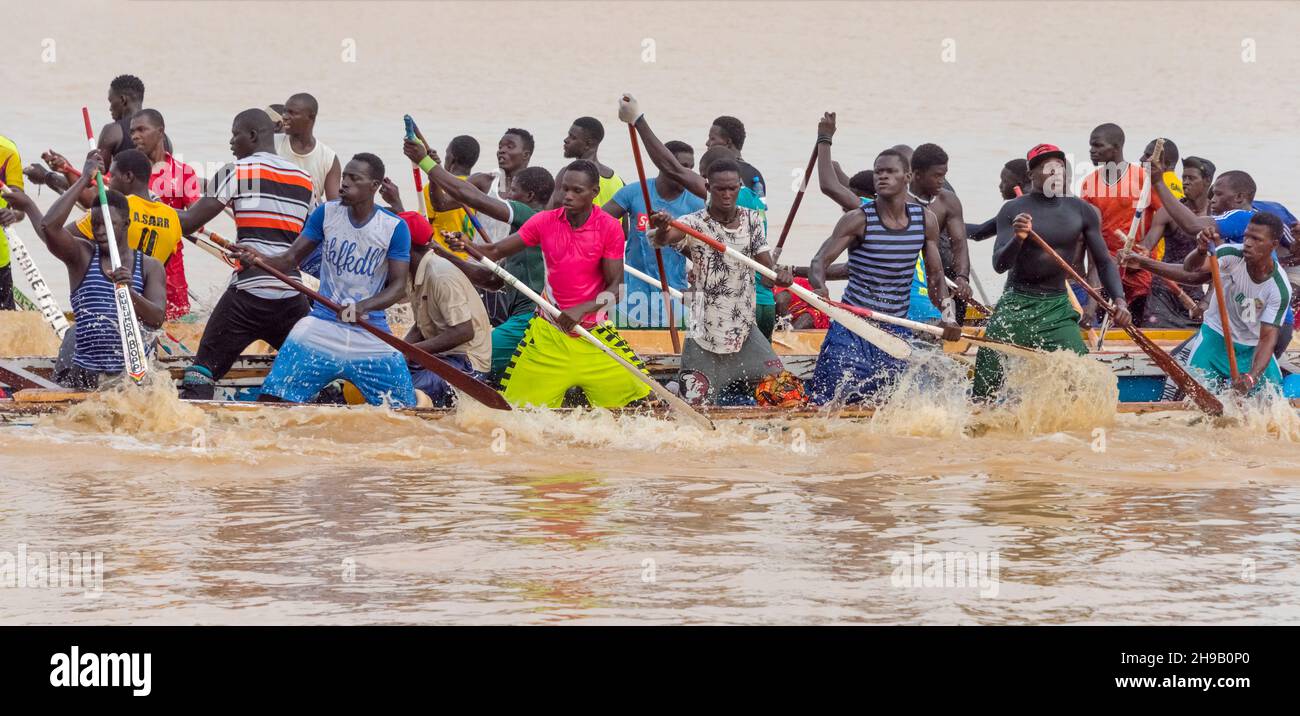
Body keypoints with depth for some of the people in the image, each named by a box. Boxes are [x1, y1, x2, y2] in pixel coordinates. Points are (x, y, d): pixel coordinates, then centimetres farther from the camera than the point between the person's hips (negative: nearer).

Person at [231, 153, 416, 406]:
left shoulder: (394, 228, -4)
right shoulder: (326, 214, 2)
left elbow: (398, 285, -8)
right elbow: (291, 258, 1)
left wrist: (363, 307, -26)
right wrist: (259, 259, -21)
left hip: (371, 332, -1)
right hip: (322, 325, 1)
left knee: (404, 409, -5)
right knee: (273, 398, -12)